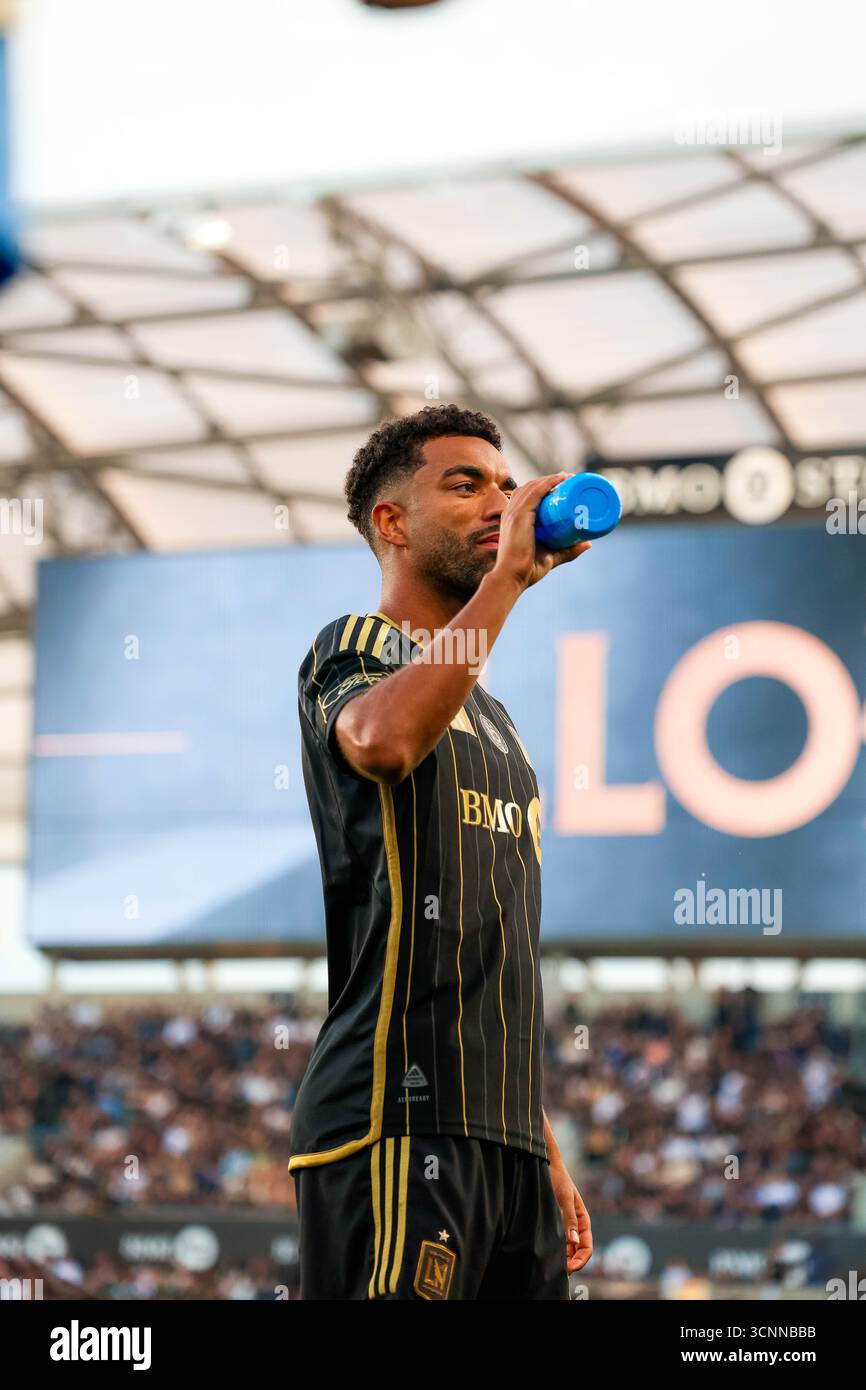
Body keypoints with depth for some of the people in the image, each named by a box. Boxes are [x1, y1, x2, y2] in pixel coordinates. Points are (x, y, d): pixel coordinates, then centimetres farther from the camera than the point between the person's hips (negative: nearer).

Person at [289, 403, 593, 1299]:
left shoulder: (492, 720, 27)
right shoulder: (355, 649, 2)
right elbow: (384, 740, -25)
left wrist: (545, 1151, 22)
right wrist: (509, 574, -18)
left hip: (504, 1134, 9)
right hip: (403, 1121, -9)